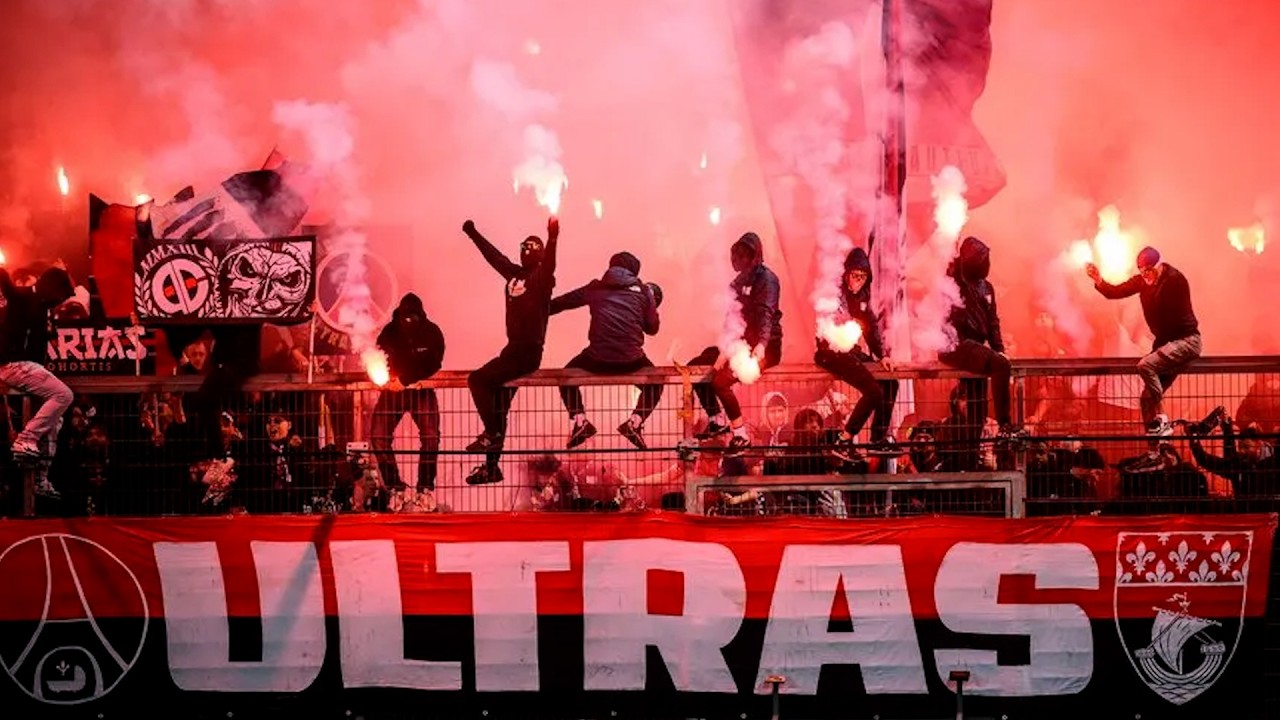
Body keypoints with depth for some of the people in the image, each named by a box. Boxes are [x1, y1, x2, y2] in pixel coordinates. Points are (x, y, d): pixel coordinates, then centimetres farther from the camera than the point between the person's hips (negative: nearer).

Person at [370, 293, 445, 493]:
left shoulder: (431, 332, -10)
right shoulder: (389, 332, -6)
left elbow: (433, 364, -15)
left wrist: (406, 380, -26)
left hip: (421, 389, -2)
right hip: (393, 388, 2)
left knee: (430, 436, -19)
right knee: (378, 435, -10)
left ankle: (425, 487, -9)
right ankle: (394, 485, 2)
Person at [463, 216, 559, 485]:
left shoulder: (542, 278, -7)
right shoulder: (514, 274, 14)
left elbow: (550, 261, -28)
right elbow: (493, 254, 26)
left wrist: (552, 238, -45)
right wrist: (472, 233, 35)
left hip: (529, 351, -8)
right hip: (513, 349, 8)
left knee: (478, 379, -17)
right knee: (494, 396, 9)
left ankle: (491, 434, -7)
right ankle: (491, 467, 14)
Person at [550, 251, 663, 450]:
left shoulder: (596, 287, 13)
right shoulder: (643, 291, 11)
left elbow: (561, 302, 20)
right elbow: (652, 328, 16)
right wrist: (651, 303, 34)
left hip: (597, 359, 0)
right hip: (631, 361, 0)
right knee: (654, 383, 29)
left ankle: (580, 420, 6)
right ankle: (635, 422, 4)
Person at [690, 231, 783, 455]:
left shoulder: (766, 279, -12)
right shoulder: (741, 280, 15)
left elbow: (766, 314, -28)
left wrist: (761, 346, -44)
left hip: (765, 348, -9)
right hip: (742, 343, 9)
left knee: (720, 380, -28)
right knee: (695, 367, 5)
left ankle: (740, 435, -15)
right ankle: (718, 420, 14)